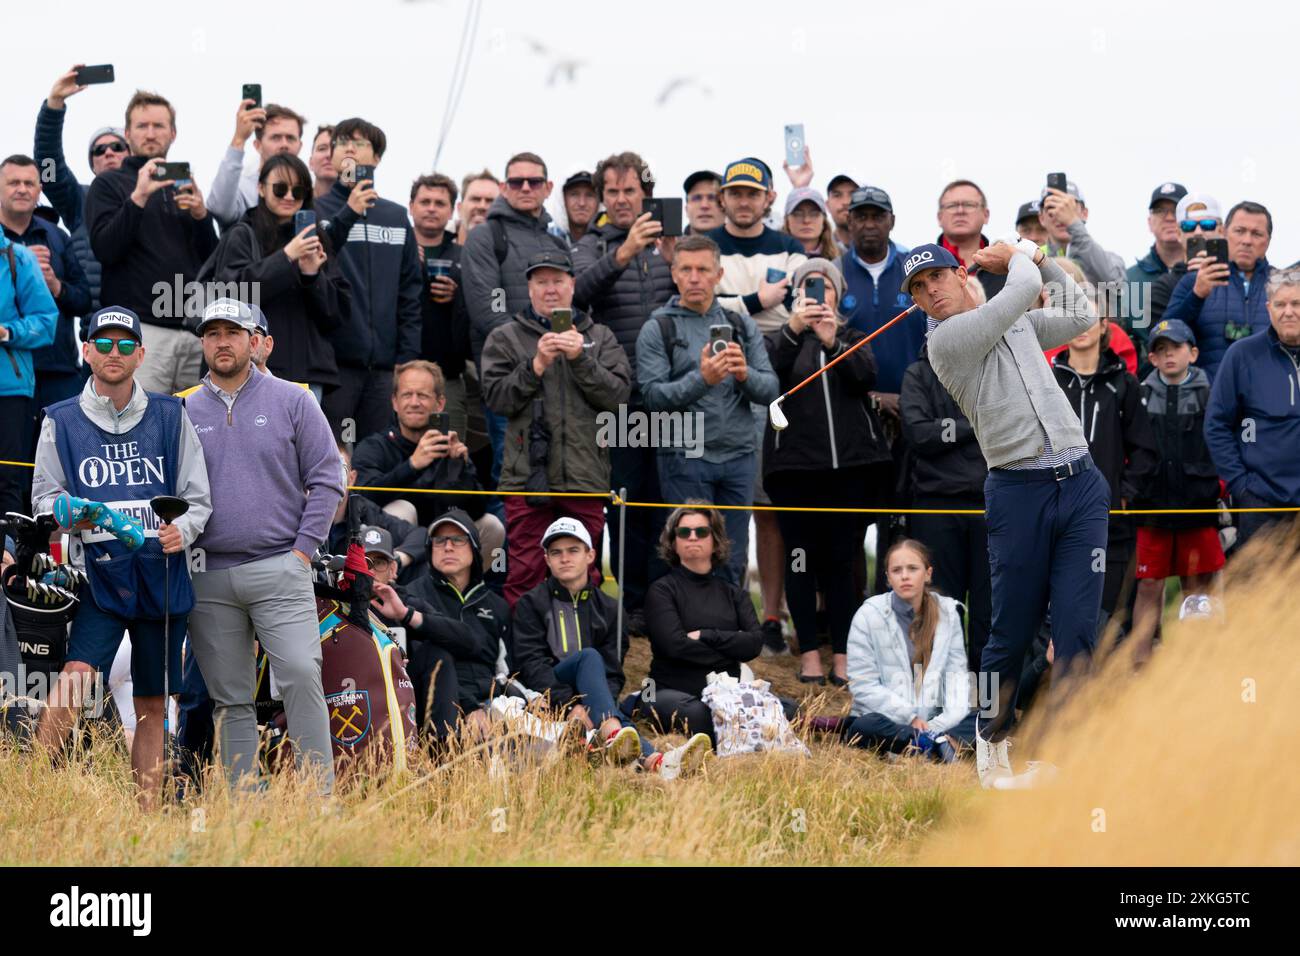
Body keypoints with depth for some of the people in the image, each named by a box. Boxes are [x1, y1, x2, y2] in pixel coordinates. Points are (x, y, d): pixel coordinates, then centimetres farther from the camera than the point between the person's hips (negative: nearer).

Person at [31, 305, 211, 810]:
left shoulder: (171, 416, 10)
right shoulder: (61, 421, 7)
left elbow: (198, 497, 10)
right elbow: (44, 496, 9)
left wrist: (183, 530, -11)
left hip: (162, 575, 2)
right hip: (98, 573, -2)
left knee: (152, 707, 6)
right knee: (75, 678, -24)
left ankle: (148, 814, 11)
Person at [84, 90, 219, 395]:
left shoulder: (184, 187, 21)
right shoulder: (109, 184, 7)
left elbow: (212, 260, 16)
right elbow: (104, 249, -8)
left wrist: (201, 215, -2)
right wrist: (138, 197, -16)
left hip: (193, 329, 5)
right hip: (140, 327, -5)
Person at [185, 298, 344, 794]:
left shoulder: (291, 401, 6)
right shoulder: (184, 412, 11)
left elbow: (325, 479, 4)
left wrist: (304, 548, -5)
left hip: (279, 568, -2)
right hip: (208, 580, 3)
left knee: (300, 674, -16)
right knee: (230, 698, 5)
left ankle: (319, 791, -13)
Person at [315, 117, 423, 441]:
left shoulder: (396, 217, 16)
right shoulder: (316, 209, 5)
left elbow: (410, 293, 14)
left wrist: (408, 357, 5)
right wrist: (348, 214, -23)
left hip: (383, 364, 4)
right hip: (333, 360, -4)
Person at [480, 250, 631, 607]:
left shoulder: (600, 337, 13)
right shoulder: (506, 338, 9)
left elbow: (618, 394, 1)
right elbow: (497, 397, -2)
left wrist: (580, 358, -10)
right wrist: (537, 364, -12)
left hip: (585, 478, 2)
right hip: (527, 478, -2)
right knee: (524, 576, -4)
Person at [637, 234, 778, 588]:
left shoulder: (742, 326, 12)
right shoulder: (657, 330, 1)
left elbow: (770, 389, 5)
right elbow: (654, 396, -9)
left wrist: (745, 374, -17)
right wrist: (702, 379, -24)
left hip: (739, 455, 3)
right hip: (685, 458, -3)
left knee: (733, 560, 5)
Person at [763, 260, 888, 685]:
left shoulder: (854, 339, 17)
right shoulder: (783, 339, 12)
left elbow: (866, 376, -4)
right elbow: (766, 371, -11)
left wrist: (833, 343, -21)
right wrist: (793, 329, -26)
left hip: (850, 463, 1)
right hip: (795, 462, -1)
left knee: (842, 560, 0)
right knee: (803, 559, -1)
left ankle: (843, 655, 2)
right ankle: (809, 653, 4)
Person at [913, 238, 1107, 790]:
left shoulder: (1018, 324, 19)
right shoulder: (946, 339, -4)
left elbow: (1081, 316, 31)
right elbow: (1025, 287, -6)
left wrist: (1043, 260, 22)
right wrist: (1021, 256, 14)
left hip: (1081, 486, 5)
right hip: (1018, 491, -5)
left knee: (1077, 633, -3)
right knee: (1012, 634, -2)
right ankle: (992, 746, 13)